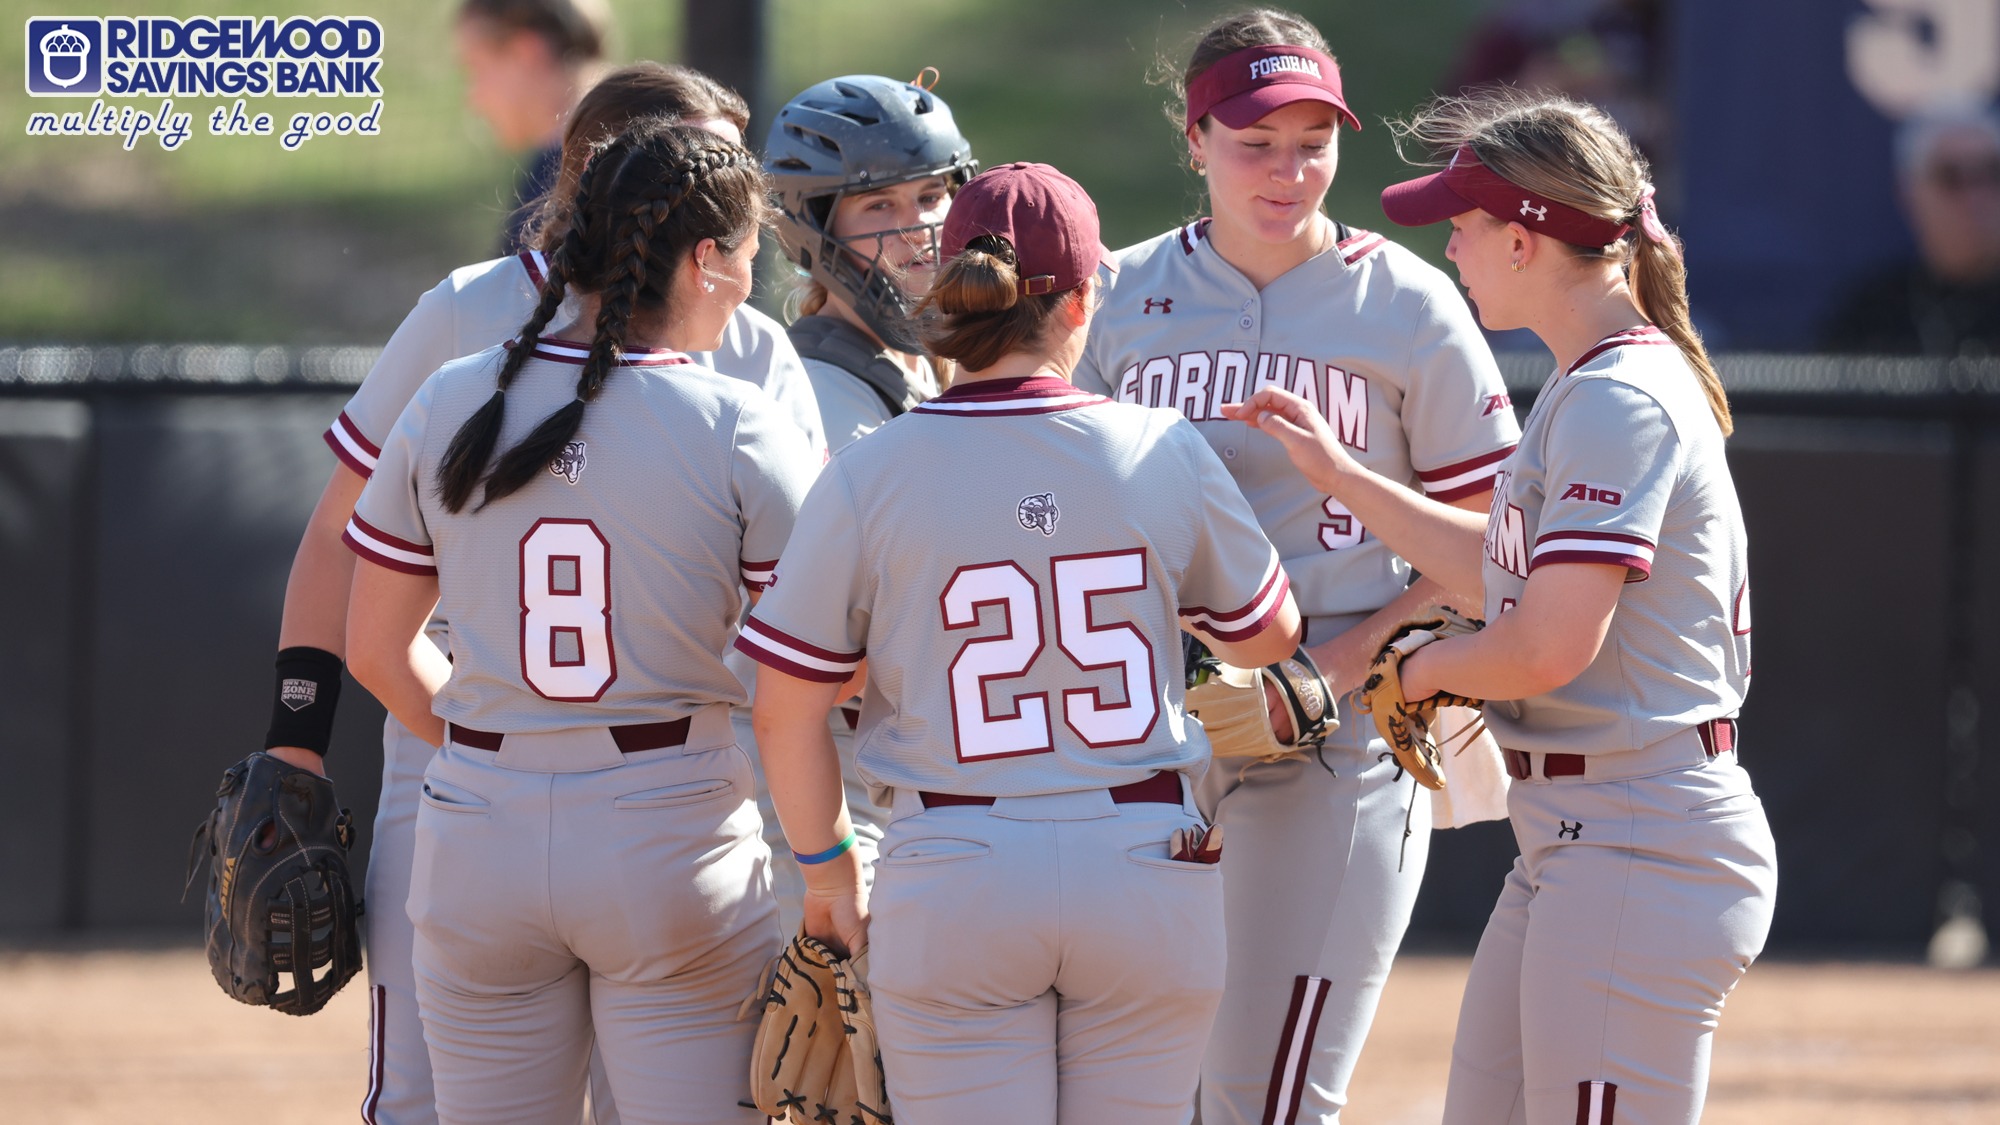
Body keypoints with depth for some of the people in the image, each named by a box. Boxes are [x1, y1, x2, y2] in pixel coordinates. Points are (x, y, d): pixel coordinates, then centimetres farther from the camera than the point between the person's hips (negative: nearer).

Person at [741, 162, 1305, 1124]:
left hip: (951, 882, -1)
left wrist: (827, 869, 13)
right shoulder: (1165, 453, -2)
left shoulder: (867, 477, -6)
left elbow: (787, 712, -2)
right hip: (1145, 866, 1)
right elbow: (1267, 635, 14)